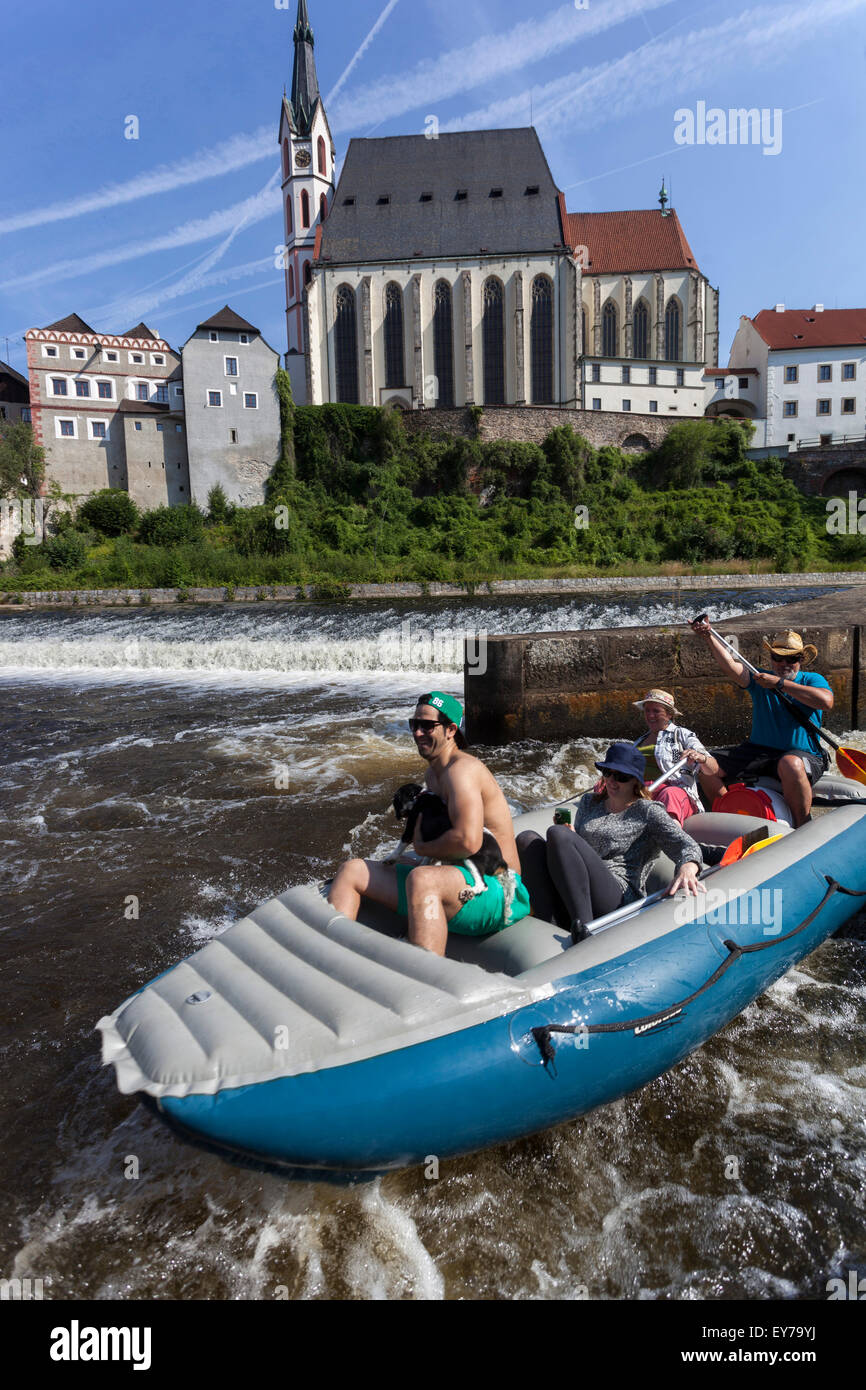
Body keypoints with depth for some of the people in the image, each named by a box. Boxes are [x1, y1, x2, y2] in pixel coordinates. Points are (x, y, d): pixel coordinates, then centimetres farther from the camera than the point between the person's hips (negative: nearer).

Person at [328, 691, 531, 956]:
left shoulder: (462, 769, -15)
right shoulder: (433, 773, 15)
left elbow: (468, 841, -28)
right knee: (353, 871, 7)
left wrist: (422, 848, -9)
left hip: (496, 893, -10)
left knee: (422, 879, -42)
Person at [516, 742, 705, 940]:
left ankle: (582, 928, -35)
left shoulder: (648, 811, 10)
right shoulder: (589, 802, 26)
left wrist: (687, 869, -28)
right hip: (568, 899, 6)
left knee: (556, 833, -26)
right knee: (527, 838, -16)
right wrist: (567, 838, 5)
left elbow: (686, 845, -3)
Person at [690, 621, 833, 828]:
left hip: (803, 754, -4)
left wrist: (781, 683, -18)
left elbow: (826, 702, -19)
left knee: (790, 764, -40)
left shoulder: (812, 680, 5)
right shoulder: (760, 679, 12)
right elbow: (729, 665, -6)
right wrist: (708, 637, -23)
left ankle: (804, 830, -22)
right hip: (758, 750, 4)